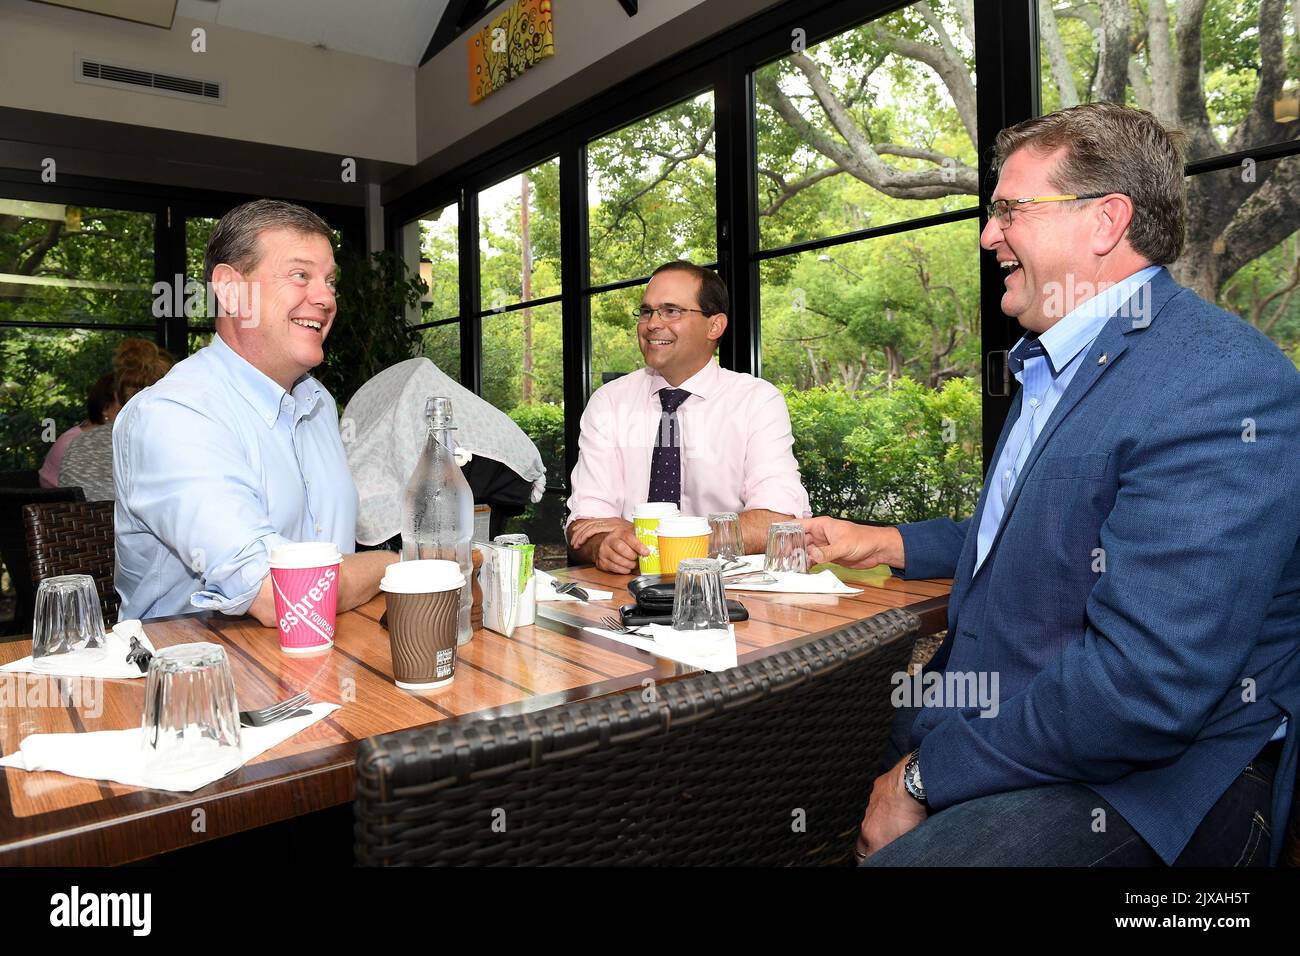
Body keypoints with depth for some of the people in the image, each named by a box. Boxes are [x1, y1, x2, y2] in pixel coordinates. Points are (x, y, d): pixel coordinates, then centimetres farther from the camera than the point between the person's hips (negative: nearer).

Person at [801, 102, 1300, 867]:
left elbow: (1147, 685, -28)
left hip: (1150, 776, -8)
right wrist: (887, 544, 11)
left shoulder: (1221, 388, -21)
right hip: (986, 717, 8)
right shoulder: (1055, 363, 10)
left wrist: (926, 776, -20)